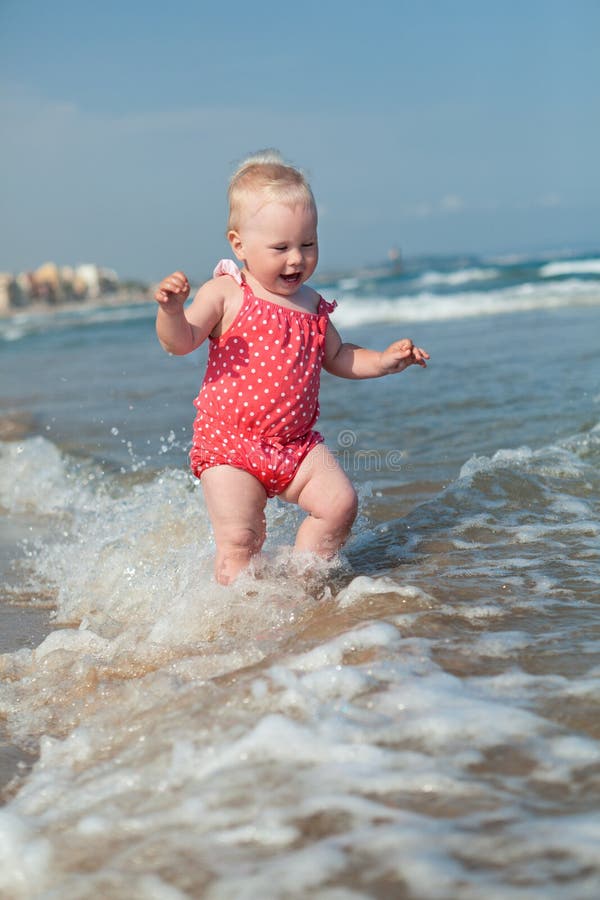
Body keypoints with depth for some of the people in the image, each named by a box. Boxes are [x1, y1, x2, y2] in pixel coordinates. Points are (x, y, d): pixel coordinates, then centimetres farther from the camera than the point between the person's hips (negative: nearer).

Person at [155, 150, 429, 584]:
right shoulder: (226, 295, -7)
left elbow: (336, 357, 23)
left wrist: (384, 360, 9)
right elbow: (179, 341, -15)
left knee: (339, 502, -7)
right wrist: (171, 308, -35)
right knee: (239, 538, -10)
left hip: (297, 443, 5)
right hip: (229, 446, -5)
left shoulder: (311, 305, 10)